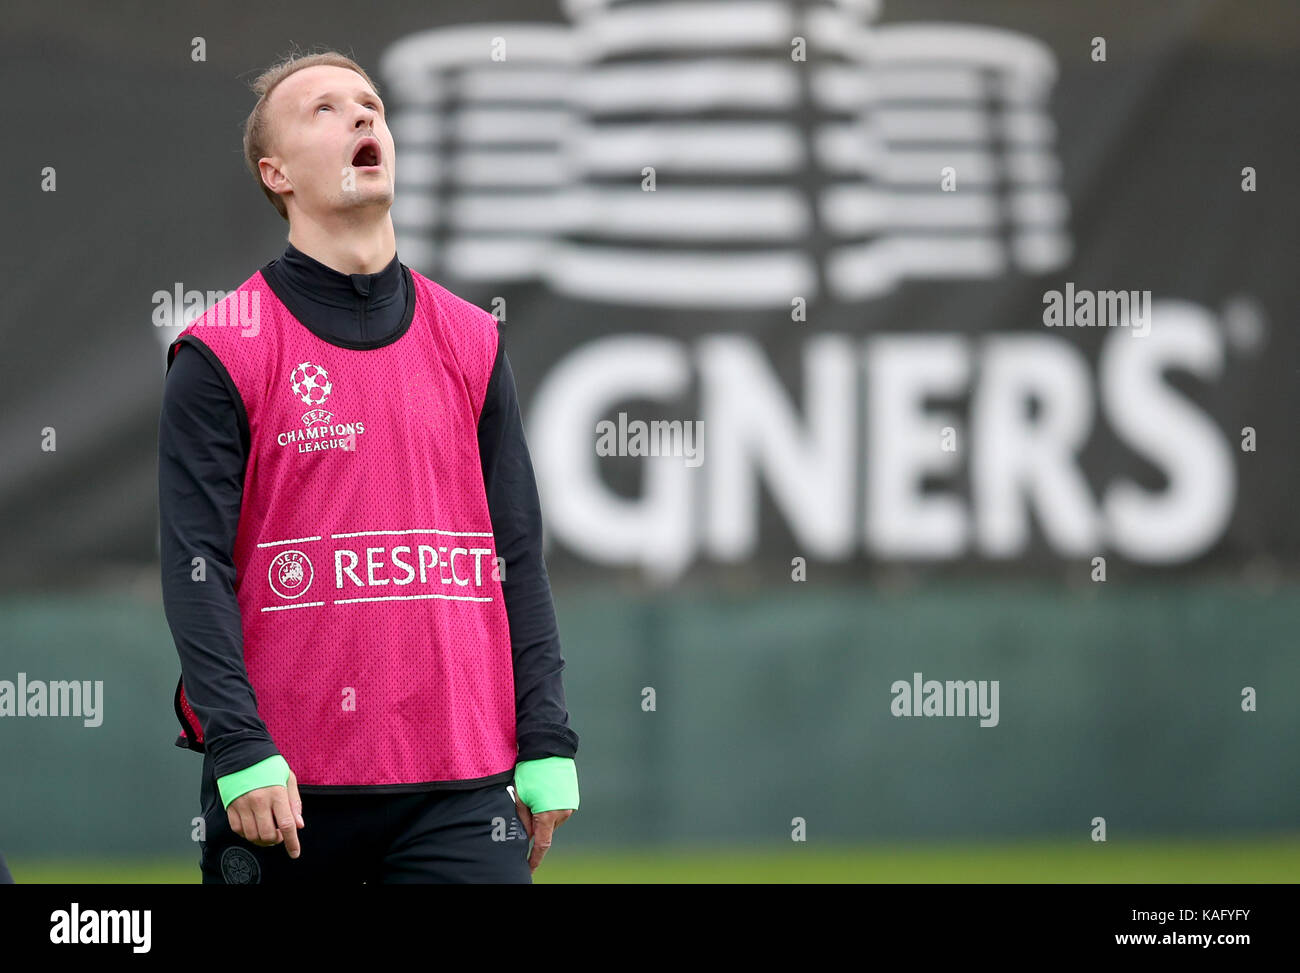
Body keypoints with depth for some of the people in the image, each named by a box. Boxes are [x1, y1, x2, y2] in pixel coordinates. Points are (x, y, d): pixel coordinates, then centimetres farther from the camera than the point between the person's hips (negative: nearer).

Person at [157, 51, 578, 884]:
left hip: (461, 783, 3)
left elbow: (518, 557, 12)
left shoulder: (471, 343, 12)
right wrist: (242, 752, -15)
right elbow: (196, 568, -5)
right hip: (285, 788, -3)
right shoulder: (223, 353, 0)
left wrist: (547, 746, 5)